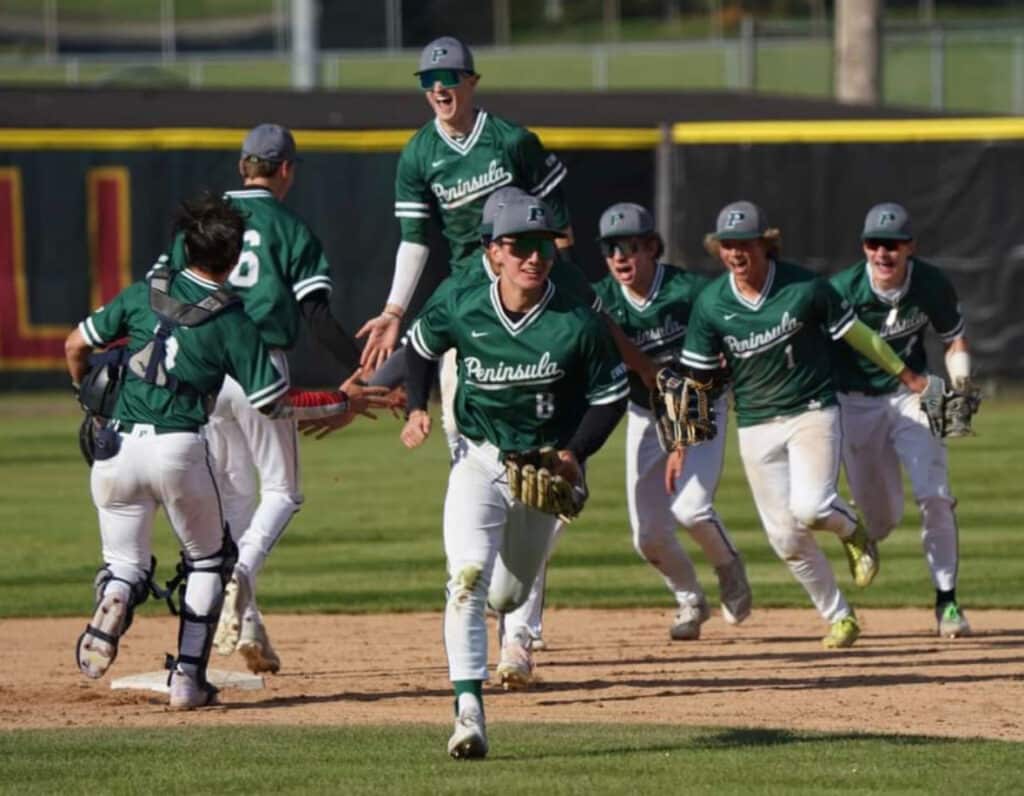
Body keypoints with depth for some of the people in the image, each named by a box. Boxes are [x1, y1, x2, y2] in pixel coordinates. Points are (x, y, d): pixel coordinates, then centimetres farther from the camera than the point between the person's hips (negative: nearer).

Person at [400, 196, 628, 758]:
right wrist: (417, 409, 0)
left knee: (507, 595, 13)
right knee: (467, 577, -22)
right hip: (479, 459, 0)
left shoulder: (578, 325, -16)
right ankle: (468, 712, -26)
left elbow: (611, 395, -4)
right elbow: (420, 345, 11)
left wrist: (575, 453, -15)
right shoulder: (460, 312, -12)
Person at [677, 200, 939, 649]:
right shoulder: (710, 304, -4)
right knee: (785, 538, 0)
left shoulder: (805, 288, -10)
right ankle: (838, 617, 17)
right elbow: (694, 377, 3)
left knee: (809, 507, -25)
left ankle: (850, 530, 11)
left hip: (813, 414, -3)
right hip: (755, 427, 3)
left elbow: (855, 334, 2)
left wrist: (906, 376, 10)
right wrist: (680, 445, 2)